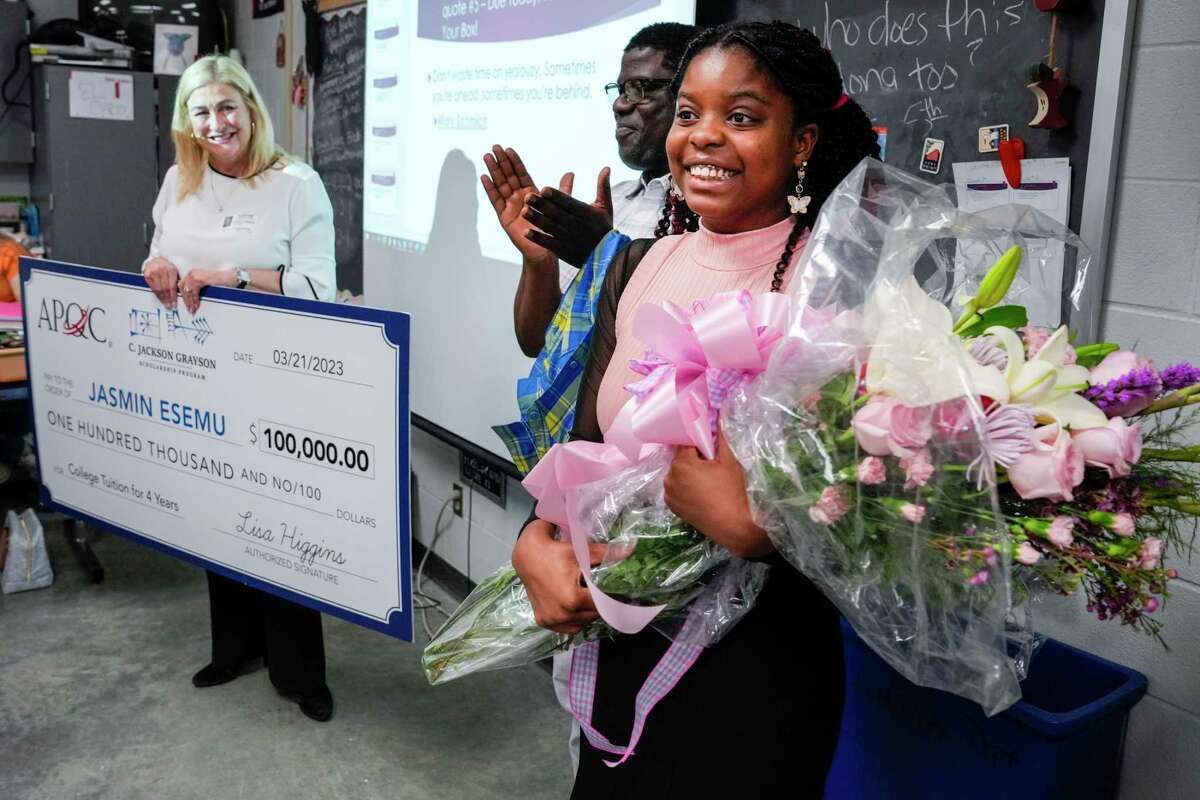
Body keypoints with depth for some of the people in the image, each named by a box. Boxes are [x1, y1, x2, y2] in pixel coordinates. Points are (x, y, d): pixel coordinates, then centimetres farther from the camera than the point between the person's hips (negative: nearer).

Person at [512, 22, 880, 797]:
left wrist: (747, 524, -30)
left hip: (758, 663, -5)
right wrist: (538, 539, -11)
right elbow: (587, 446, 6)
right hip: (625, 644, 6)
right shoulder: (638, 267, 0)